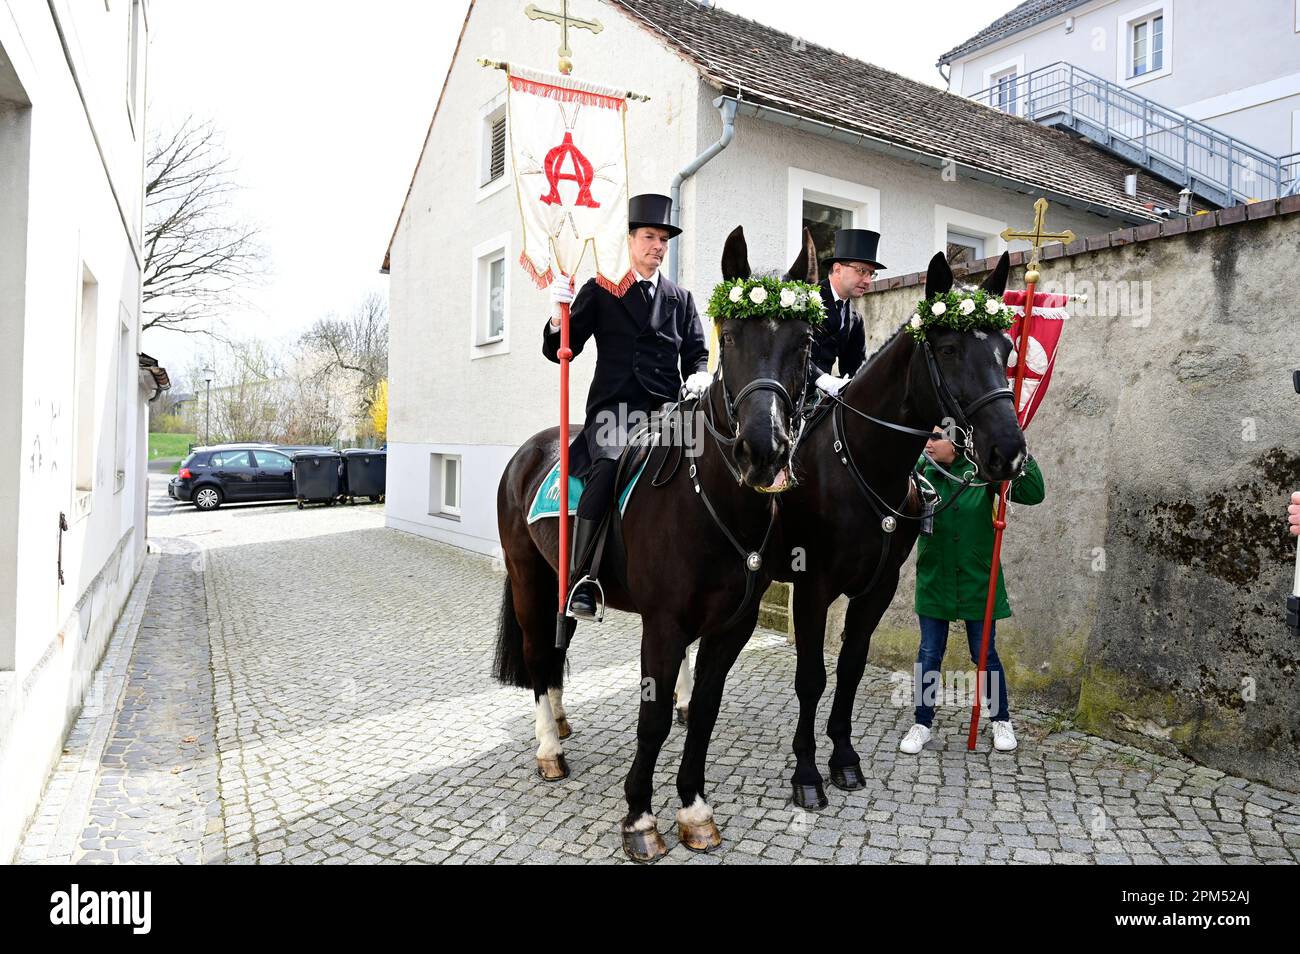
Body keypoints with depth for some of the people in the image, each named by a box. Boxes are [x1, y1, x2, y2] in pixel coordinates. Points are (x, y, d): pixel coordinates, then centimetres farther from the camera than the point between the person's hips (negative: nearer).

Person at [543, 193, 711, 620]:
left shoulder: (681, 298, 22)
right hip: (616, 406, -3)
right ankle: (580, 580, -28)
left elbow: (696, 352, 19)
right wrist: (558, 315, -13)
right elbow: (559, 351, 8)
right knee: (609, 466, -33)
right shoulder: (600, 291, 12)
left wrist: (699, 377, -4)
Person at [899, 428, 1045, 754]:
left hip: (977, 581, -1)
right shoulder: (921, 470, -5)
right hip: (934, 581, 1)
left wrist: (1023, 455, -20)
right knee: (929, 654, 7)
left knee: (985, 654, 12)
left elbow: (1033, 494, -9)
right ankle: (922, 724, 21)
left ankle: (1000, 720, 32)